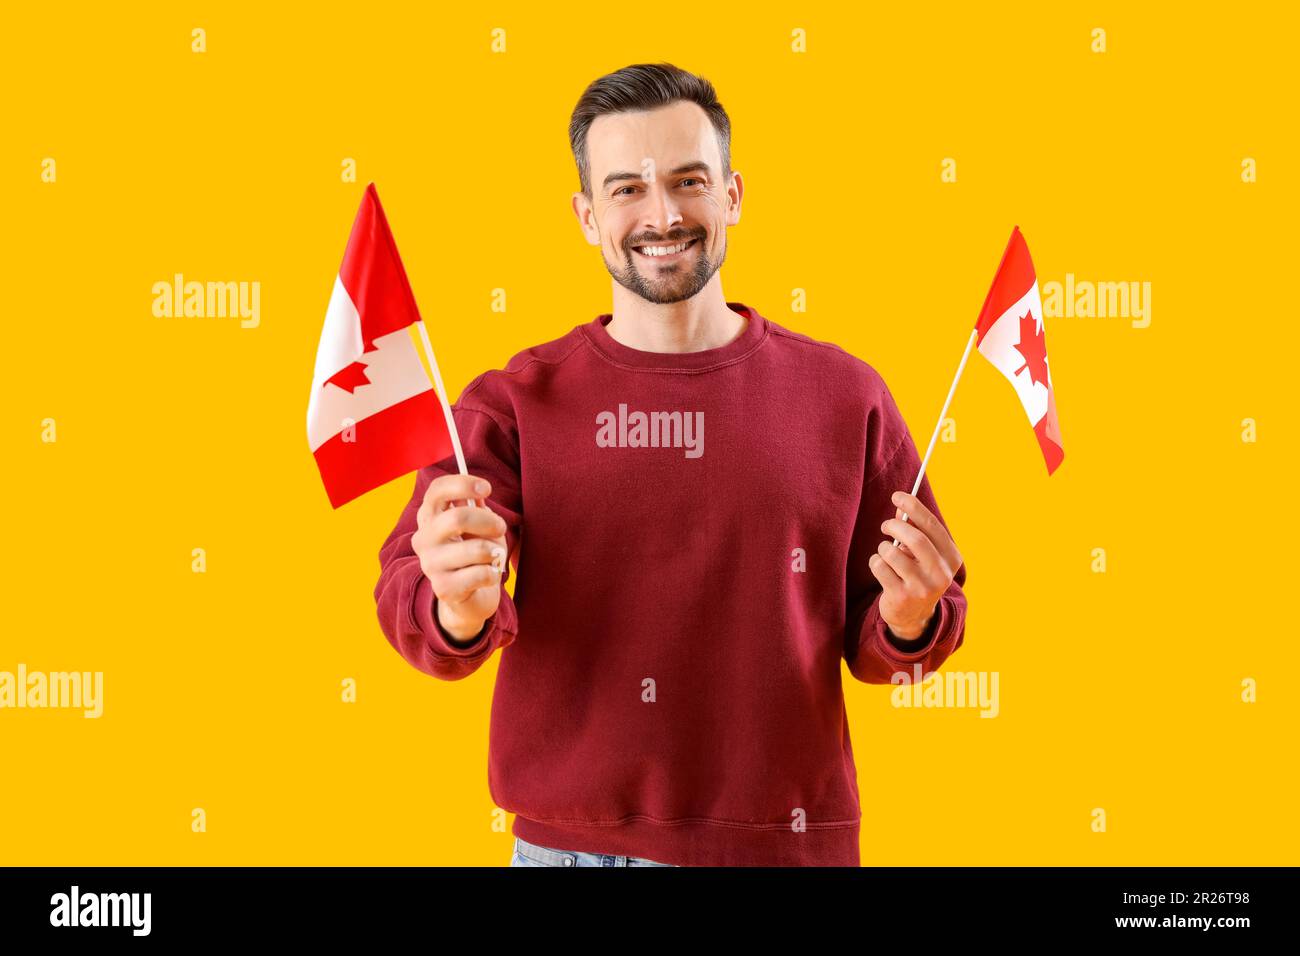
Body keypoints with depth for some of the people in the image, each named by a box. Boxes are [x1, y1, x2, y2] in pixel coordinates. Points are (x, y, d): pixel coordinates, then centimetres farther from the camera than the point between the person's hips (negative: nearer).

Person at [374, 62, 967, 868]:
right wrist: (460, 608, -32)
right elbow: (409, 593, -11)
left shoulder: (845, 395, 1)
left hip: (788, 839, 1)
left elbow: (875, 650, 5)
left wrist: (909, 617, -16)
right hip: (575, 835, 0)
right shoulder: (514, 403, -2)